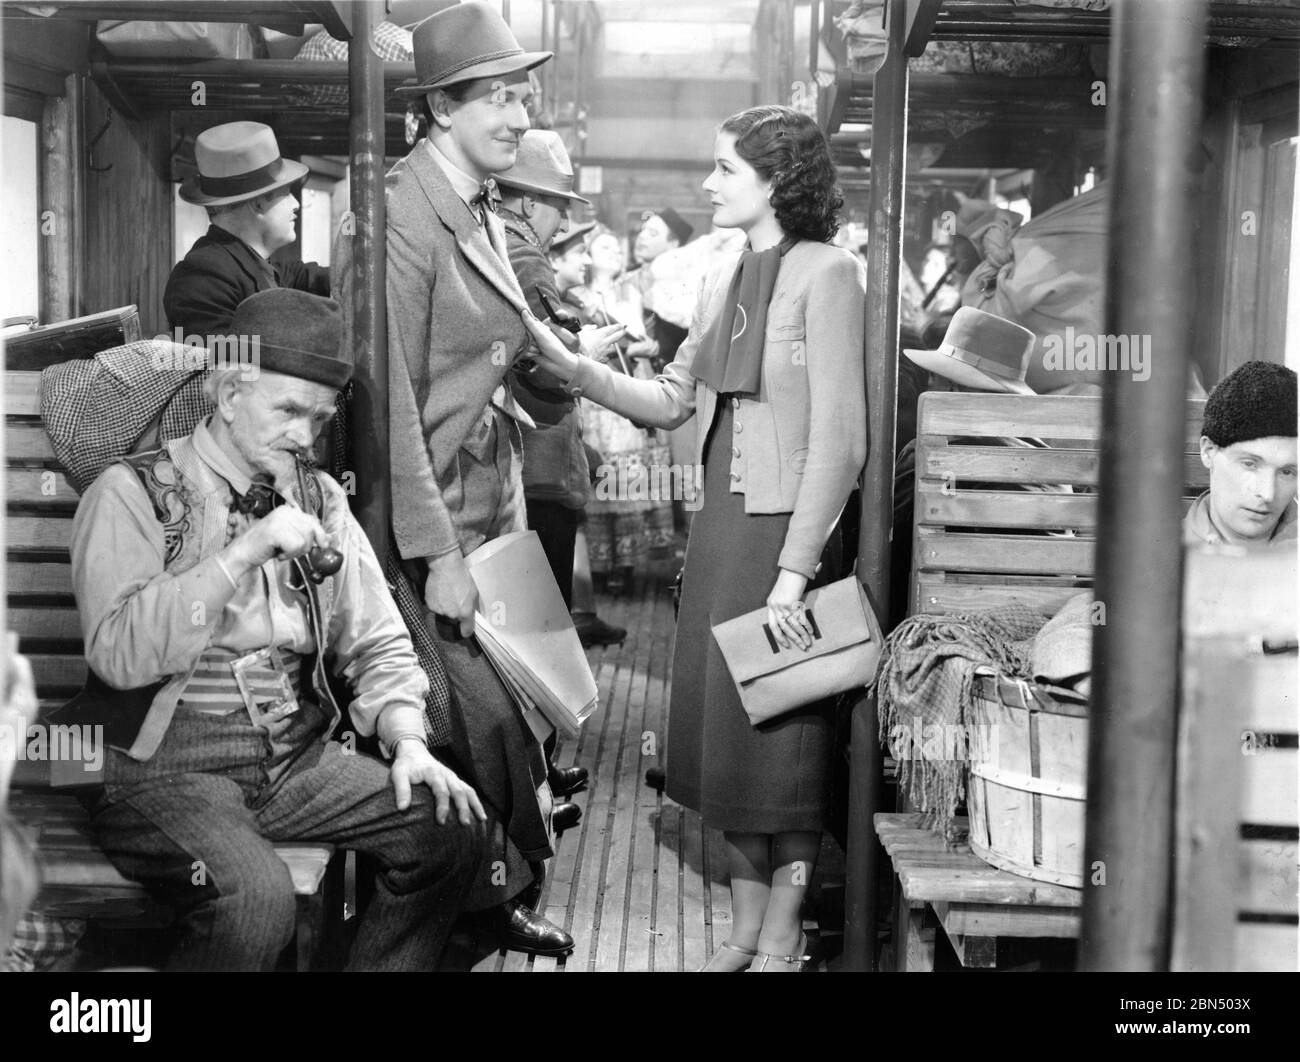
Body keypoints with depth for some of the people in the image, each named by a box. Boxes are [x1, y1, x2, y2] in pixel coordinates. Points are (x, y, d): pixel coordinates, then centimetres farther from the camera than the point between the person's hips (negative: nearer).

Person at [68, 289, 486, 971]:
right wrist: (247, 550, -20)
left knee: (451, 827, -13)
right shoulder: (132, 492, -3)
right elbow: (118, 652, -18)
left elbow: (376, 643, 13)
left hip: (297, 758, 6)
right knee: (254, 901, -31)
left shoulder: (318, 500, 14)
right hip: (164, 768, -5)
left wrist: (407, 743, -5)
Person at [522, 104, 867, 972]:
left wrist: (796, 568, -19)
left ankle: (782, 939, 16)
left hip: (787, 531, -7)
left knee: (784, 736, 2)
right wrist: (573, 368, 2)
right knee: (725, 731, 12)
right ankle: (745, 928, 26)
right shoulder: (723, 283, 13)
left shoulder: (827, 274, -11)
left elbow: (840, 438, -16)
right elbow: (672, 399, 15)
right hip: (719, 526, 7)